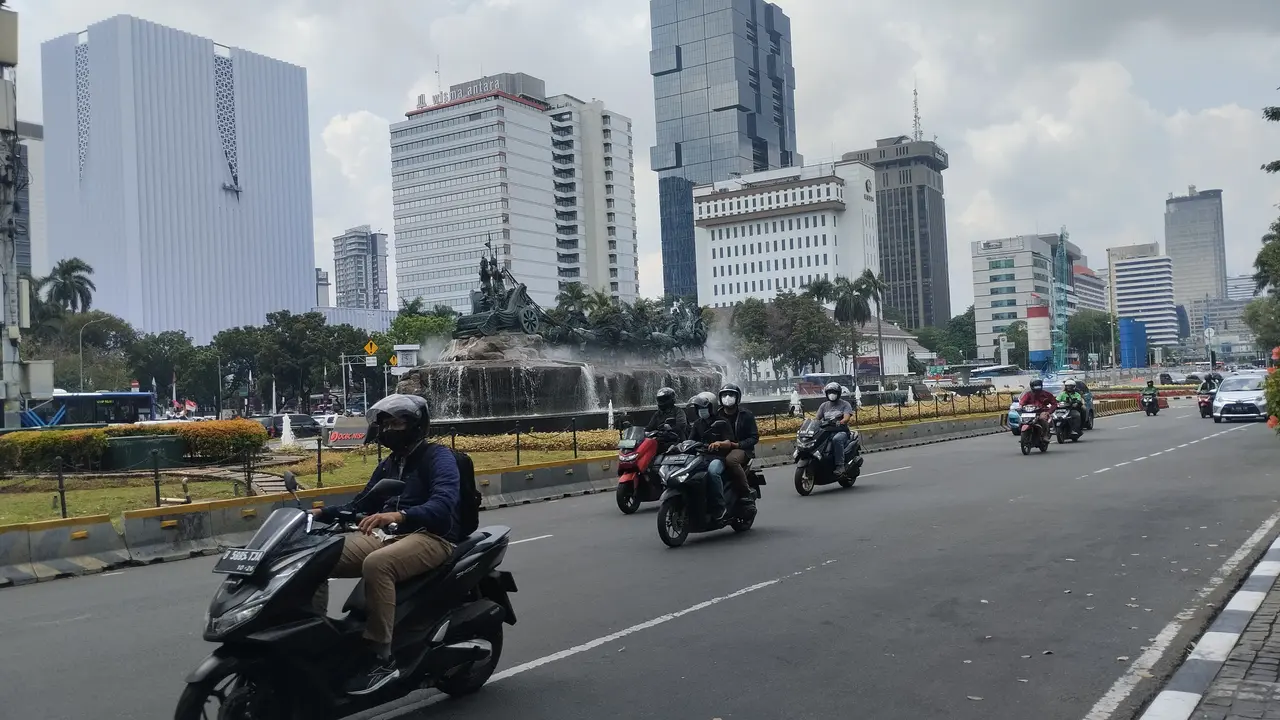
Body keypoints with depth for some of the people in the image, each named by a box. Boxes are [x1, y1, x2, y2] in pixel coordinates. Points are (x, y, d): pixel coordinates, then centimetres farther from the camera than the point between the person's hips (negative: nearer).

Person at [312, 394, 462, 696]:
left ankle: (382, 658, -31)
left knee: (376, 564, -38)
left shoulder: (438, 456, -6)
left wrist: (399, 514, -41)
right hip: (388, 536, 8)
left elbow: (444, 504, -24)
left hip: (431, 537, -8)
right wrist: (324, 513, 7)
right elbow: (361, 505, 26)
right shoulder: (388, 465, 21)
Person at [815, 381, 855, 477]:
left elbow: (847, 418, -11)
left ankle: (840, 466, -40)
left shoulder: (845, 404, 7)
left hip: (841, 431, -4)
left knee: (836, 439, -41)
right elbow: (817, 419, 13)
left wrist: (839, 423, -31)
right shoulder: (824, 405, 20)